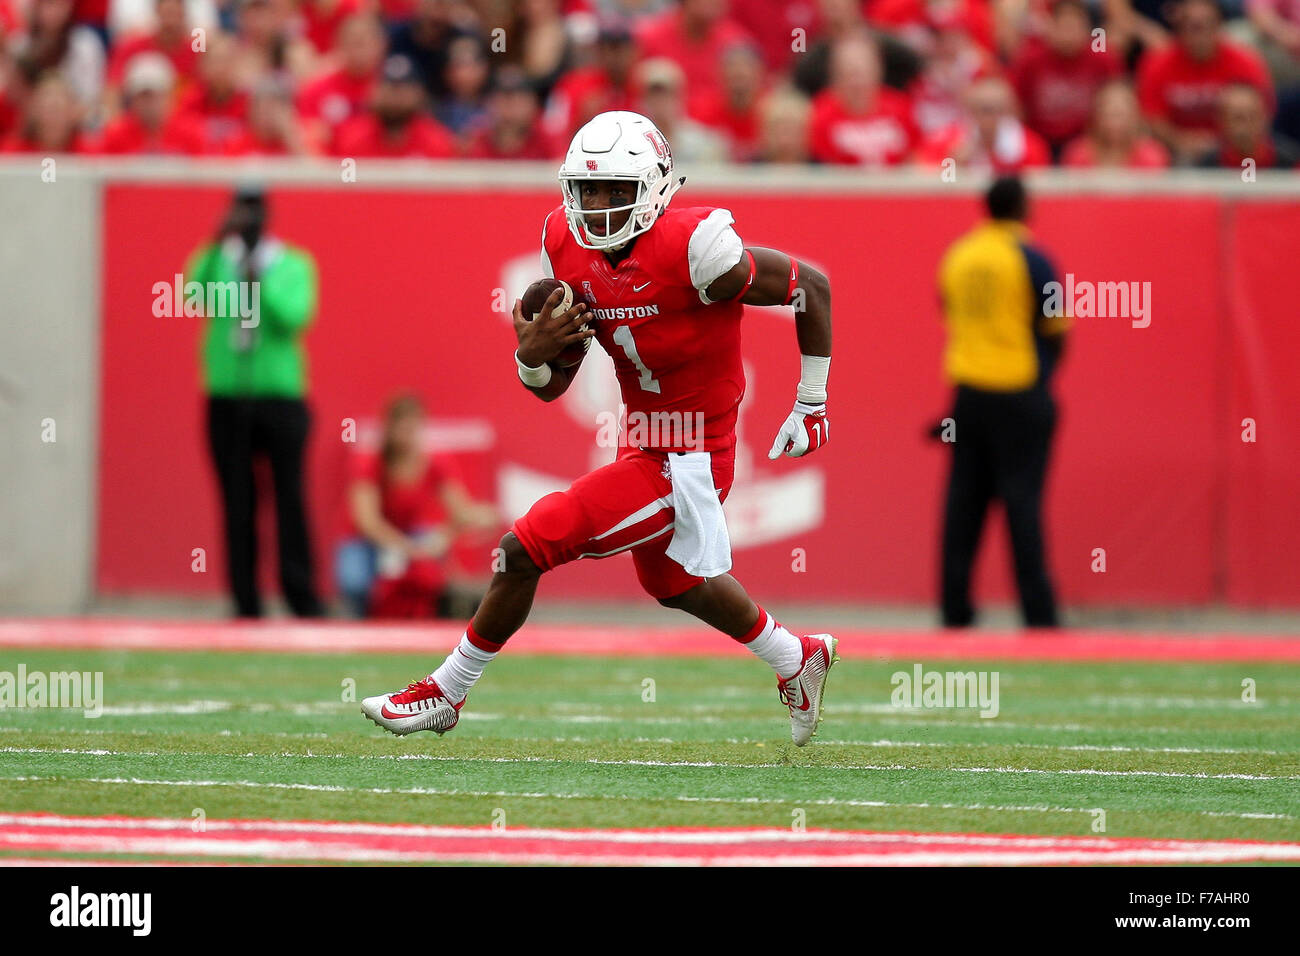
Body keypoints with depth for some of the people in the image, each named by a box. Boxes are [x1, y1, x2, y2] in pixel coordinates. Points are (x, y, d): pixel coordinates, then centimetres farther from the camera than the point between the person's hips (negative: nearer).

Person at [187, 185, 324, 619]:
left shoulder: (293, 263, 6)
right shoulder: (215, 259, 7)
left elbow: (295, 315, -10)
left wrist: (263, 274, -16)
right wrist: (217, 246, -21)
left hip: (281, 396, -1)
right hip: (227, 399, 1)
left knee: (290, 497, -6)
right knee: (237, 502, 2)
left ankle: (302, 599, -2)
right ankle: (246, 603, 5)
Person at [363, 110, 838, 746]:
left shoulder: (690, 250, -25)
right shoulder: (569, 249, -3)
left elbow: (811, 286, -14)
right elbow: (550, 387, 4)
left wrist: (812, 406, -7)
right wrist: (534, 353, -21)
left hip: (685, 465, -9)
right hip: (647, 447, 9)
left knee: (525, 549, -11)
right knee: (679, 584, 30)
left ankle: (446, 694, 7)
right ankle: (799, 662, 51)